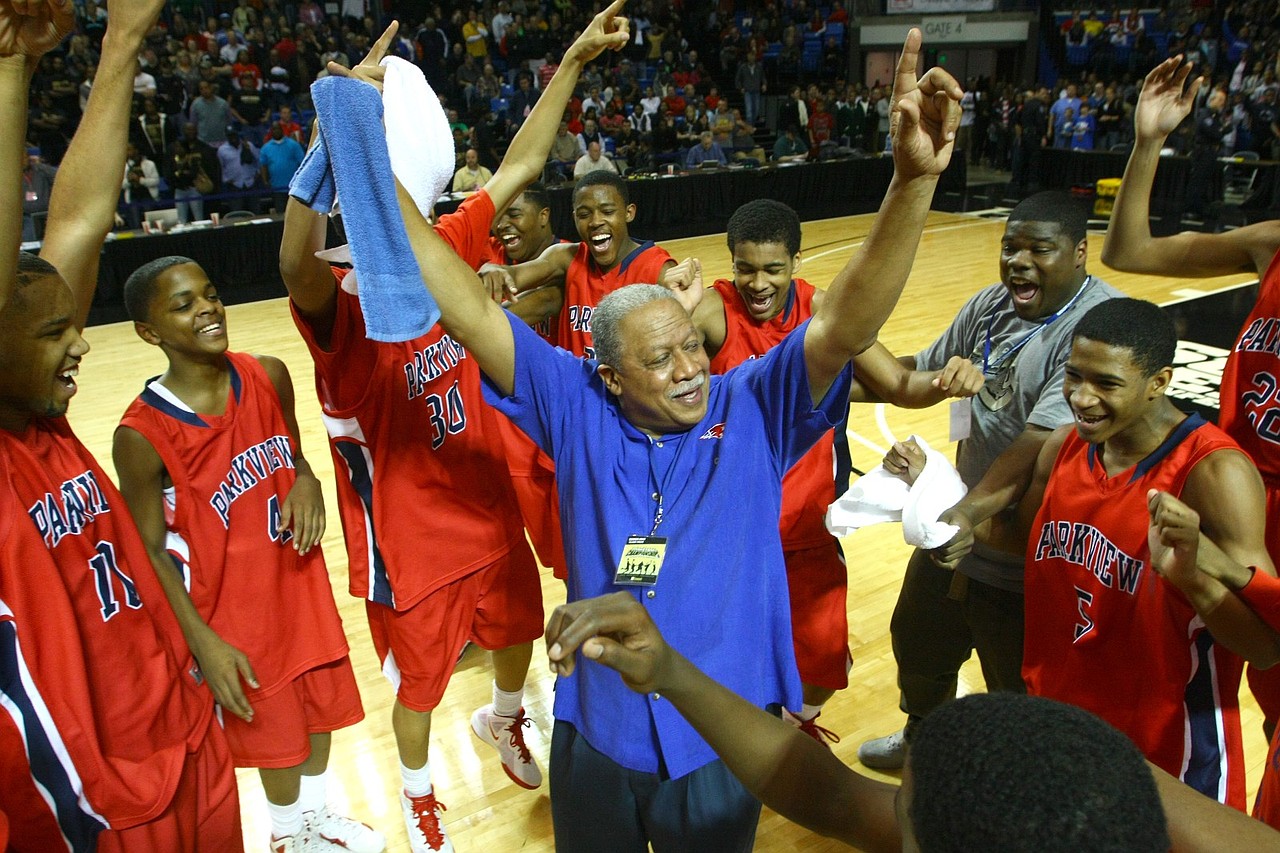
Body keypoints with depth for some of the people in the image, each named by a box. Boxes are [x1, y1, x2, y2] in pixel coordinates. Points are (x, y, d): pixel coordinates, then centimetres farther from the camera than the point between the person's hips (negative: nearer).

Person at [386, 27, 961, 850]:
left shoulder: (753, 411, -12)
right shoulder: (577, 411, -10)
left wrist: (914, 180, -39)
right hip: (596, 740, 1)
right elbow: (469, 312, -15)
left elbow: (847, 326, -25)